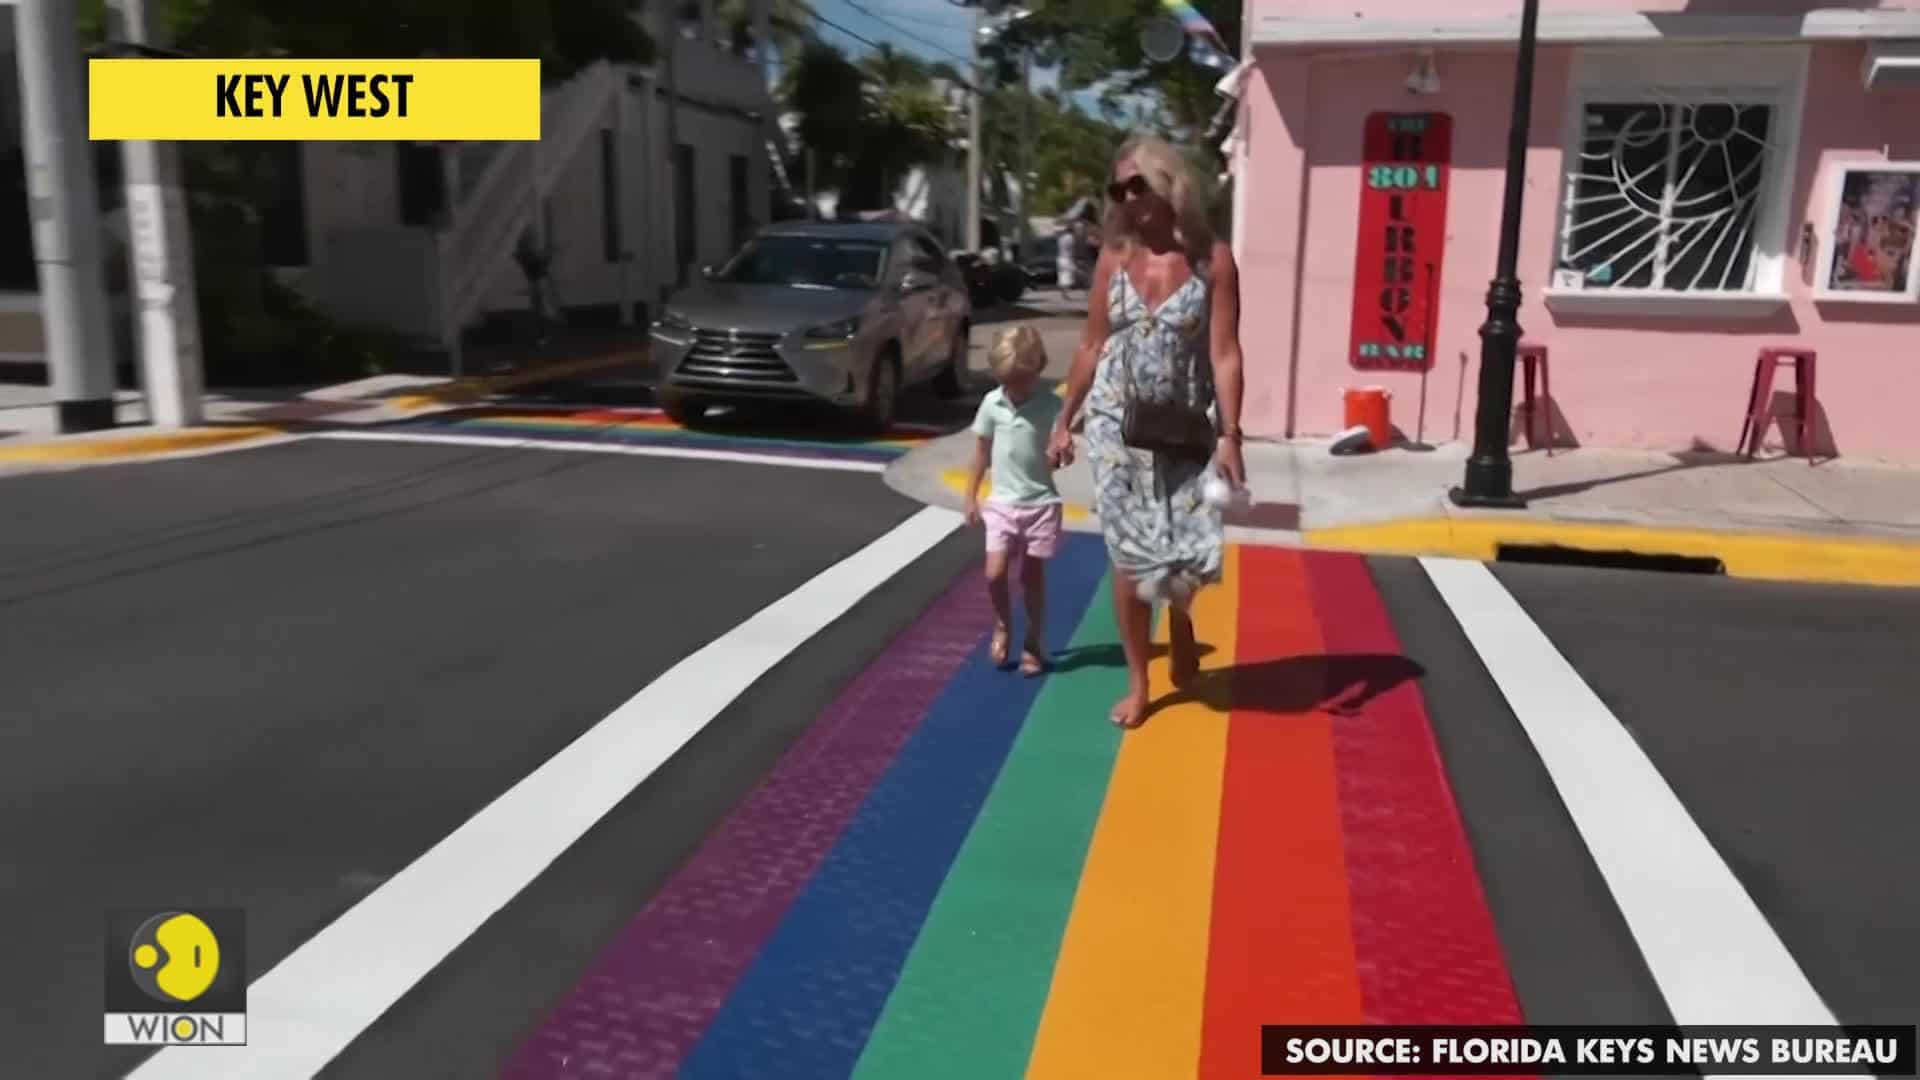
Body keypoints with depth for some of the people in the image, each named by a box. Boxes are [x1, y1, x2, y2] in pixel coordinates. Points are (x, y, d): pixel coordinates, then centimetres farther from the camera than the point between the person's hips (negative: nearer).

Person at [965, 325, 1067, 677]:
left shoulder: (1050, 405, -10)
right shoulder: (992, 403, -3)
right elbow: (982, 453, 7)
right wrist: (971, 496, 8)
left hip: (1041, 504, -2)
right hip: (1002, 503, 2)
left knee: (1032, 577, 7)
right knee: (995, 574, -7)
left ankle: (1034, 645, 22)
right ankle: (1003, 626, 22)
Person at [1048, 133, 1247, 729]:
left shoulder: (1213, 259, -5)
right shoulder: (1114, 258, 2)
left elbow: (1224, 353, -9)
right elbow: (1092, 347, 8)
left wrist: (1229, 434, -15)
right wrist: (1064, 421, 9)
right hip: (1116, 425, 2)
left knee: (1188, 546, -5)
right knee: (1129, 554, 3)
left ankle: (1179, 615, 31)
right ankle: (1138, 683, 16)